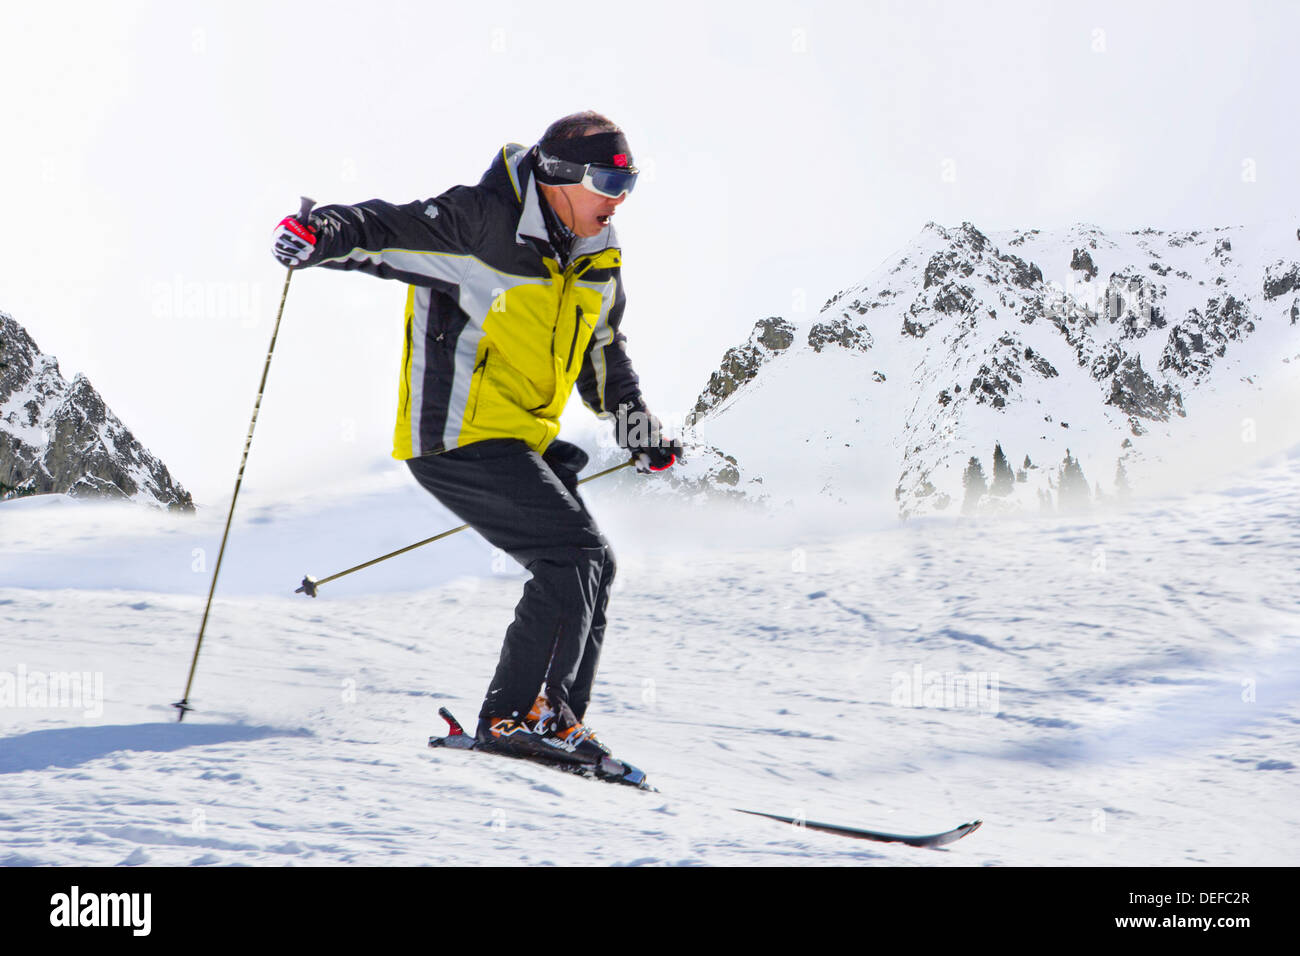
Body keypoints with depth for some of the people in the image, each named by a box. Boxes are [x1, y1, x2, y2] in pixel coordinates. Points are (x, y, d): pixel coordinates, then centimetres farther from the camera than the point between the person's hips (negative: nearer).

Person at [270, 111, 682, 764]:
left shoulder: (596, 263, 12)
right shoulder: (481, 225, -14)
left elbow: (604, 355, 27)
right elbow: (392, 230, -21)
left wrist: (639, 430, 30)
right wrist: (324, 234, -40)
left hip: (522, 440, 9)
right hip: (459, 436, -9)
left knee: (590, 567, 8)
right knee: (576, 553, -16)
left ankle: (559, 720, 17)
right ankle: (515, 715, -11)